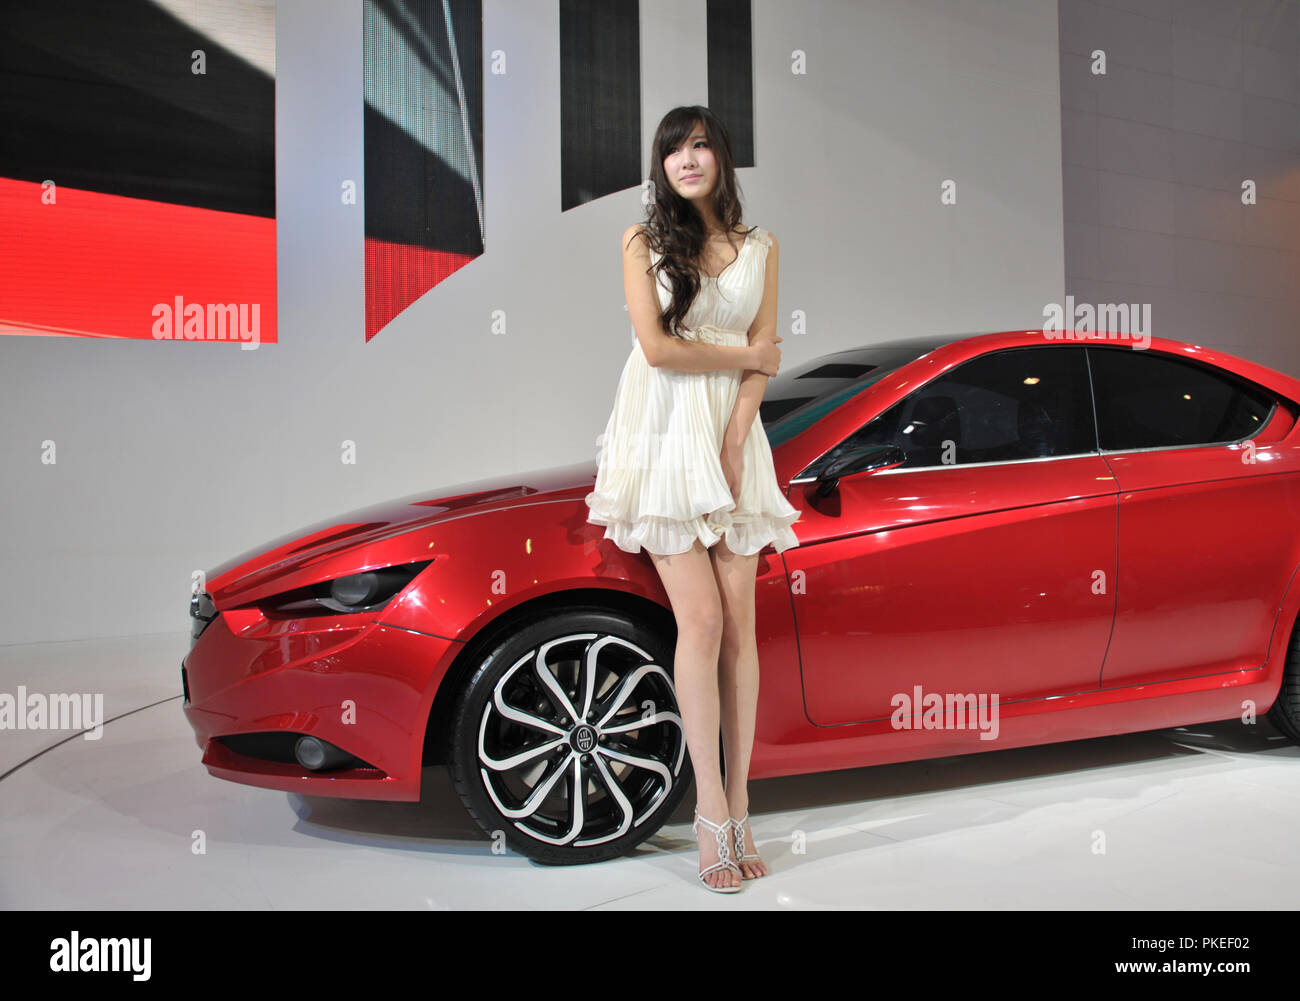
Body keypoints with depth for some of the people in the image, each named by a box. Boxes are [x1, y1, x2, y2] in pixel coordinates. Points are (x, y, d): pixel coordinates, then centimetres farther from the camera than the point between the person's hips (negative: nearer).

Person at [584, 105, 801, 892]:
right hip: (664, 436, -3)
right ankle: (713, 815, -1)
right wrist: (742, 356, 0)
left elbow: (763, 359, 5)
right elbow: (656, 347, -7)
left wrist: (733, 444, -7)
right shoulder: (643, 241, 5)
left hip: (734, 438, 3)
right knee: (702, 620, -9)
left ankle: (738, 806, 7)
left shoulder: (759, 247, 12)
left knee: (739, 622, -2)